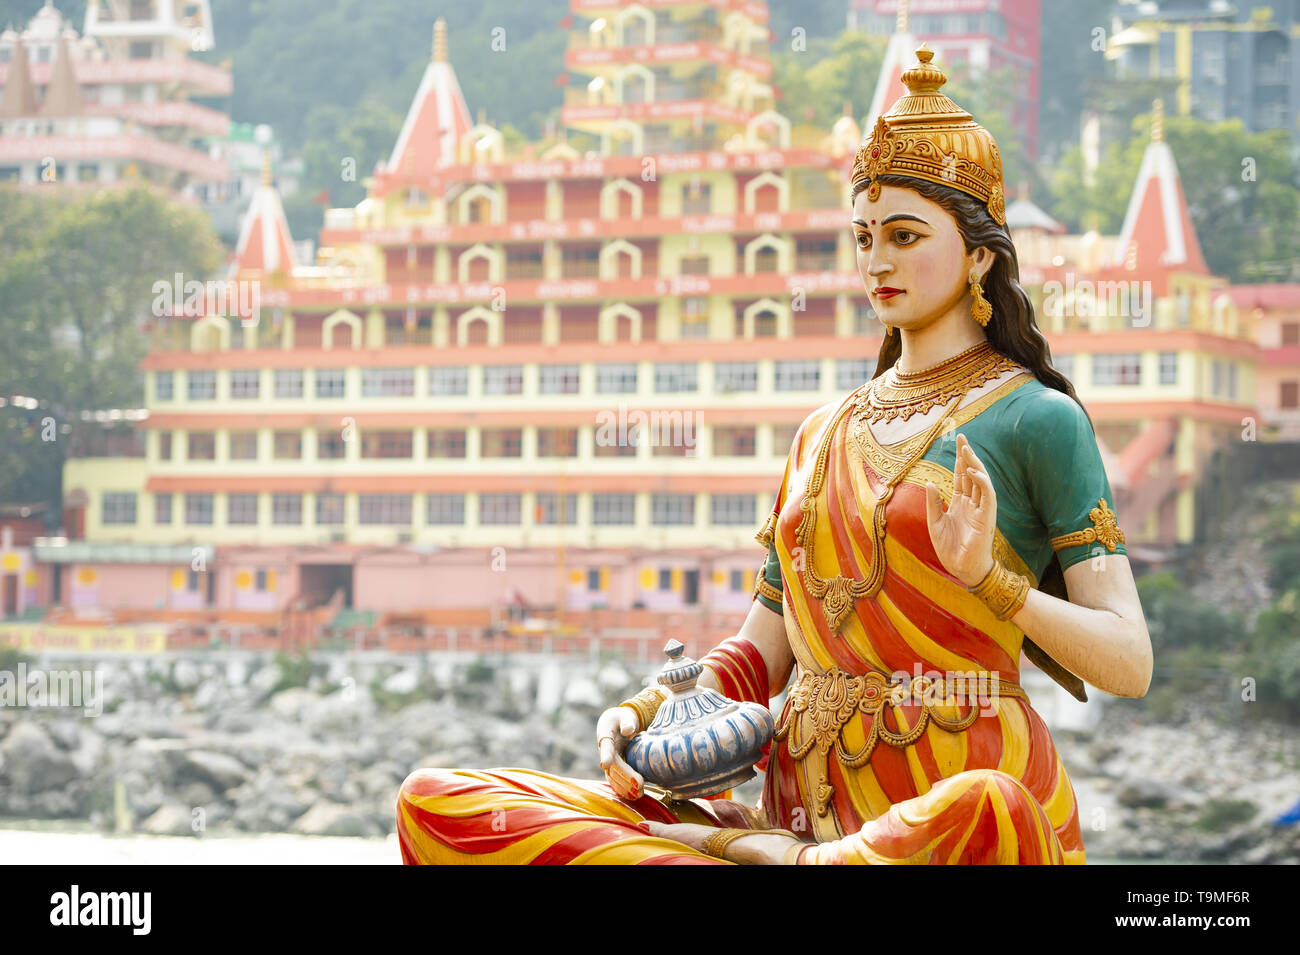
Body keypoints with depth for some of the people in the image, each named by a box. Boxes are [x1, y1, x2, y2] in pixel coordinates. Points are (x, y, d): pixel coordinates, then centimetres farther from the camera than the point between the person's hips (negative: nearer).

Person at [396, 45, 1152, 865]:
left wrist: (989, 578, -18)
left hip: (957, 782, -5)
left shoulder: (1037, 419, 3)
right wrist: (653, 711, -1)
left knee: (988, 814, -48)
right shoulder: (825, 434, 23)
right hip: (807, 806, 5)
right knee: (437, 802, -13)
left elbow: (1130, 662, -3)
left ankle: (717, 852, -25)